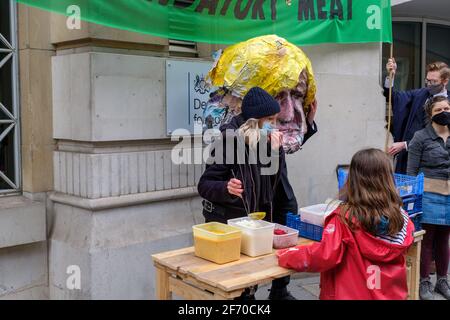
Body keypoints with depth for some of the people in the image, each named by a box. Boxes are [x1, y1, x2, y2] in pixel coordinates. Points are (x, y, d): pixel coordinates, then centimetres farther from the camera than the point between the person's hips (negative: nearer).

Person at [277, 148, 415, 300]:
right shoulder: (402, 218, -8)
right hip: (393, 294, 4)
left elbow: (325, 256, -24)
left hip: (353, 295, -4)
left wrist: (286, 256, -11)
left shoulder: (345, 217, -21)